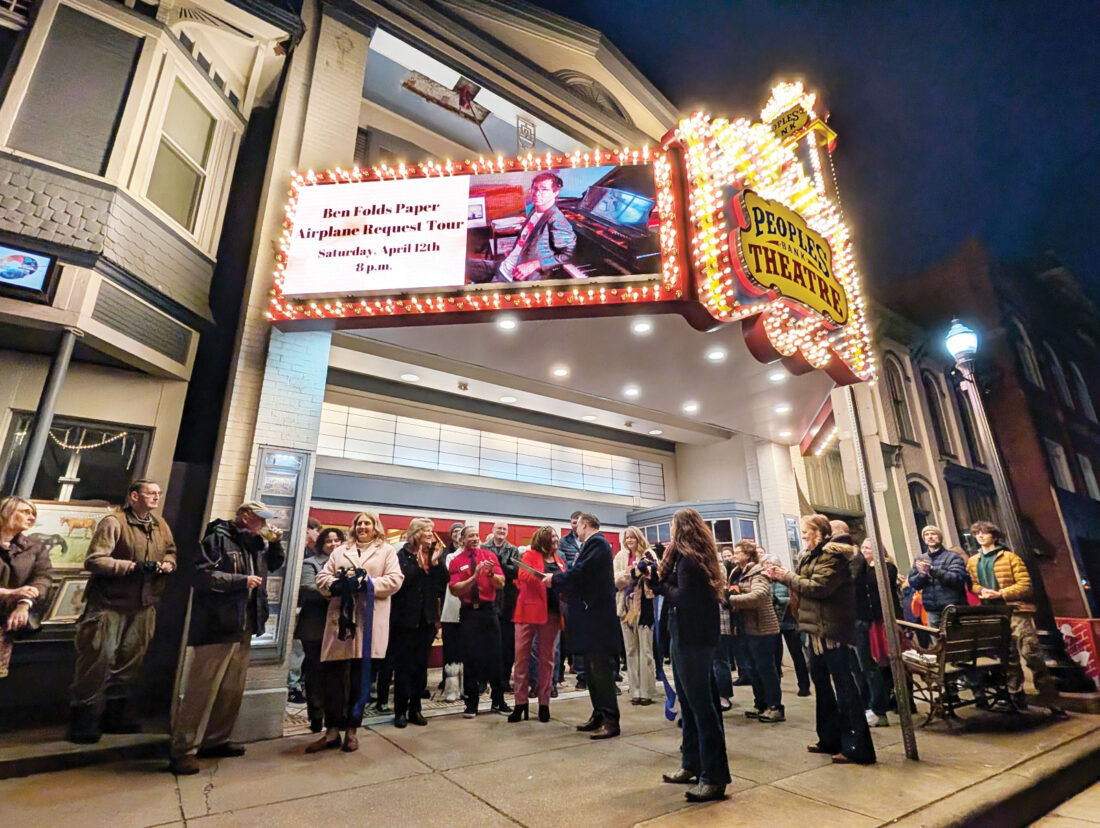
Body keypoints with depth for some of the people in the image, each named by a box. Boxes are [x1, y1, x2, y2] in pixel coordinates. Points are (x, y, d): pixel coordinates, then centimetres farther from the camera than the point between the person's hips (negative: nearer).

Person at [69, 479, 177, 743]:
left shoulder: (161, 526, 8)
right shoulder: (114, 522, -13)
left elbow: (170, 551, 21)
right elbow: (93, 560, -18)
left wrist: (168, 563, -1)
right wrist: (132, 566, -25)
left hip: (144, 606, 6)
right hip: (109, 603, -6)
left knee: (131, 661, 13)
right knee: (99, 659, -2)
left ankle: (119, 716, 27)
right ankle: (84, 720, 15)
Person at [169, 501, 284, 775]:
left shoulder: (256, 544, 13)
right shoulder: (218, 539, -11)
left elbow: (274, 565, 26)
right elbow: (202, 576, -19)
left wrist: (276, 543, 8)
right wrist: (242, 580, -18)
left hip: (243, 628, 8)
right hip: (217, 626, -8)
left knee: (233, 690, 13)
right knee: (202, 690, -3)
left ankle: (214, 741, 26)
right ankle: (183, 751, 9)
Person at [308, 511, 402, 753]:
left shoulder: (387, 551, 8)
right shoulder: (340, 551, 18)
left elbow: (395, 580, -3)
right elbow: (322, 577, 10)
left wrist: (367, 584, -16)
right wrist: (337, 585, -12)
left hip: (369, 623, -2)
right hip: (340, 619, 3)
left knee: (360, 679, 5)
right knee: (333, 675, 3)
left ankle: (351, 731, 19)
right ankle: (332, 732, 18)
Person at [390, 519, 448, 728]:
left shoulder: (434, 555, 9)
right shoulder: (402, 555, -6)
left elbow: (444, 582, 0)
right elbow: (400, 583, -19)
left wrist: (436, 561, -11)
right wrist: (419, 566, -18)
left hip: (426, 618, 5)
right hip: (405, 619, -4)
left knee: (421, 665, 11)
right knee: (404, 665, 3)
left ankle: (415, 708, 22)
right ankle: (400, 711, 15)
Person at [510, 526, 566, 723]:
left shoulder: (559, 560, 14)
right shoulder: (530, 555, 1)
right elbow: (522, 575, -15)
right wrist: (544, 577, -28)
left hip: (552, 614, 4)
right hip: (529, 611, -4)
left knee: (547, 659, 9)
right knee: (522, 657, 2)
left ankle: (544, 704, 20)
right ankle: (521, 704, 13)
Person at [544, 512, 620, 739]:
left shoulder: (597, 543, -13)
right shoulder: (593, 544, 17)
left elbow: (580, 573, -21)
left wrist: (554, 579, -8)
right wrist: (561, 583, 8)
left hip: (596, 615, -10)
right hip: (590, 613, 10)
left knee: (600, 668, -3)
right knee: (592, 668, 14)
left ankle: (610, 720, 5)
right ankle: (599, 715, 23)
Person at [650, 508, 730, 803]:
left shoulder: (687, 559, -17)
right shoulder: (698, 557, 12)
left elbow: (683, 599, -23)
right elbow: (676, 589, 8)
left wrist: (661, 584, -10)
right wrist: (659, 581, -4)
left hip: (692, 640, -10)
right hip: (690, 637, 10)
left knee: (702, 705, -2)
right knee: (689, 703, 17)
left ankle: (714, 778, 7)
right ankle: (692, 765, 28)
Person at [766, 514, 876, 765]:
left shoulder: (833, 555, -14)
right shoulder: (812, 556, 16)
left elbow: (818, 587, -23)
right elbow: (803, 585, 15)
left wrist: (788, 576, -13)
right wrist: (780, 575, 3)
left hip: (832, 629, -10)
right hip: (818, 629, 10)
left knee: (843, 684, -4)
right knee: (820, 681, 16)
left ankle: (857, 748, 5)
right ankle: (831, 739, 29)